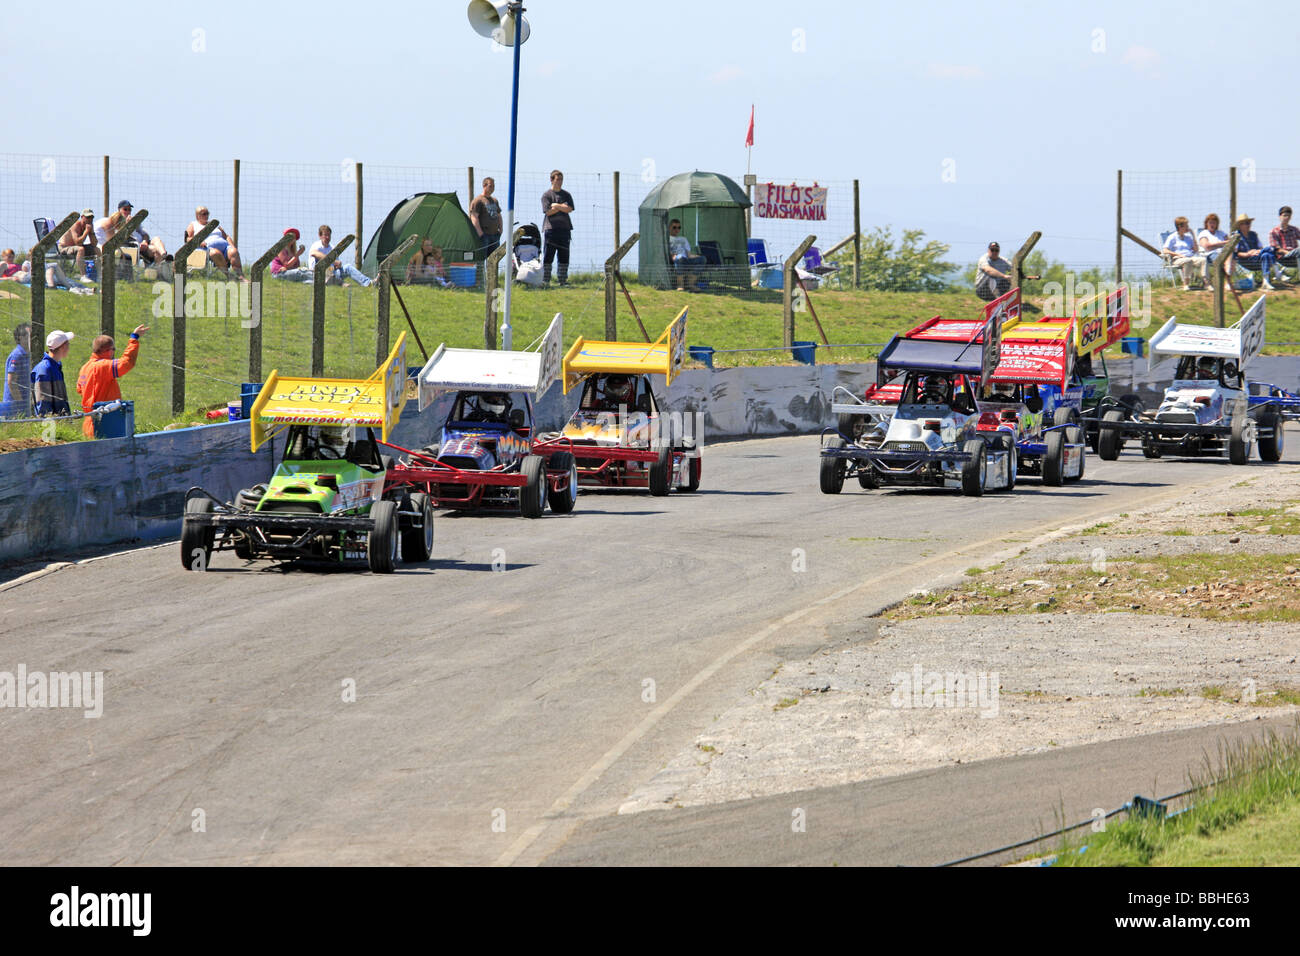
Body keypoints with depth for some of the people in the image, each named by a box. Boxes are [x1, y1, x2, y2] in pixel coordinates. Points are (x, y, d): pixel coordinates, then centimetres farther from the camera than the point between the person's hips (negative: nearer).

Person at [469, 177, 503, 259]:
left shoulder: (494, 201, 18)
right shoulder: (478, 200, -5)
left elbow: (499, 216, 27)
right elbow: (474, 218, -12)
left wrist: (500, 230, 14)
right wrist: (480, 233, -18)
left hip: (495, 234, 7)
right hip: (484, 234, -7)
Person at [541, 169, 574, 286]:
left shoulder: (566, 194, 12)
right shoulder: (546, 195, 2)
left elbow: (570, 209, -1)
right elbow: (548, 211, -9)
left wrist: (557, 206, -9)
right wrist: (562, 207, -6)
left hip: (564, 229, 4)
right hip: (551, 228, -3)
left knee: (564, 255, 4)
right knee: (548, 255, -5)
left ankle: (563, 280, 9)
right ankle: (545, 280, -3)